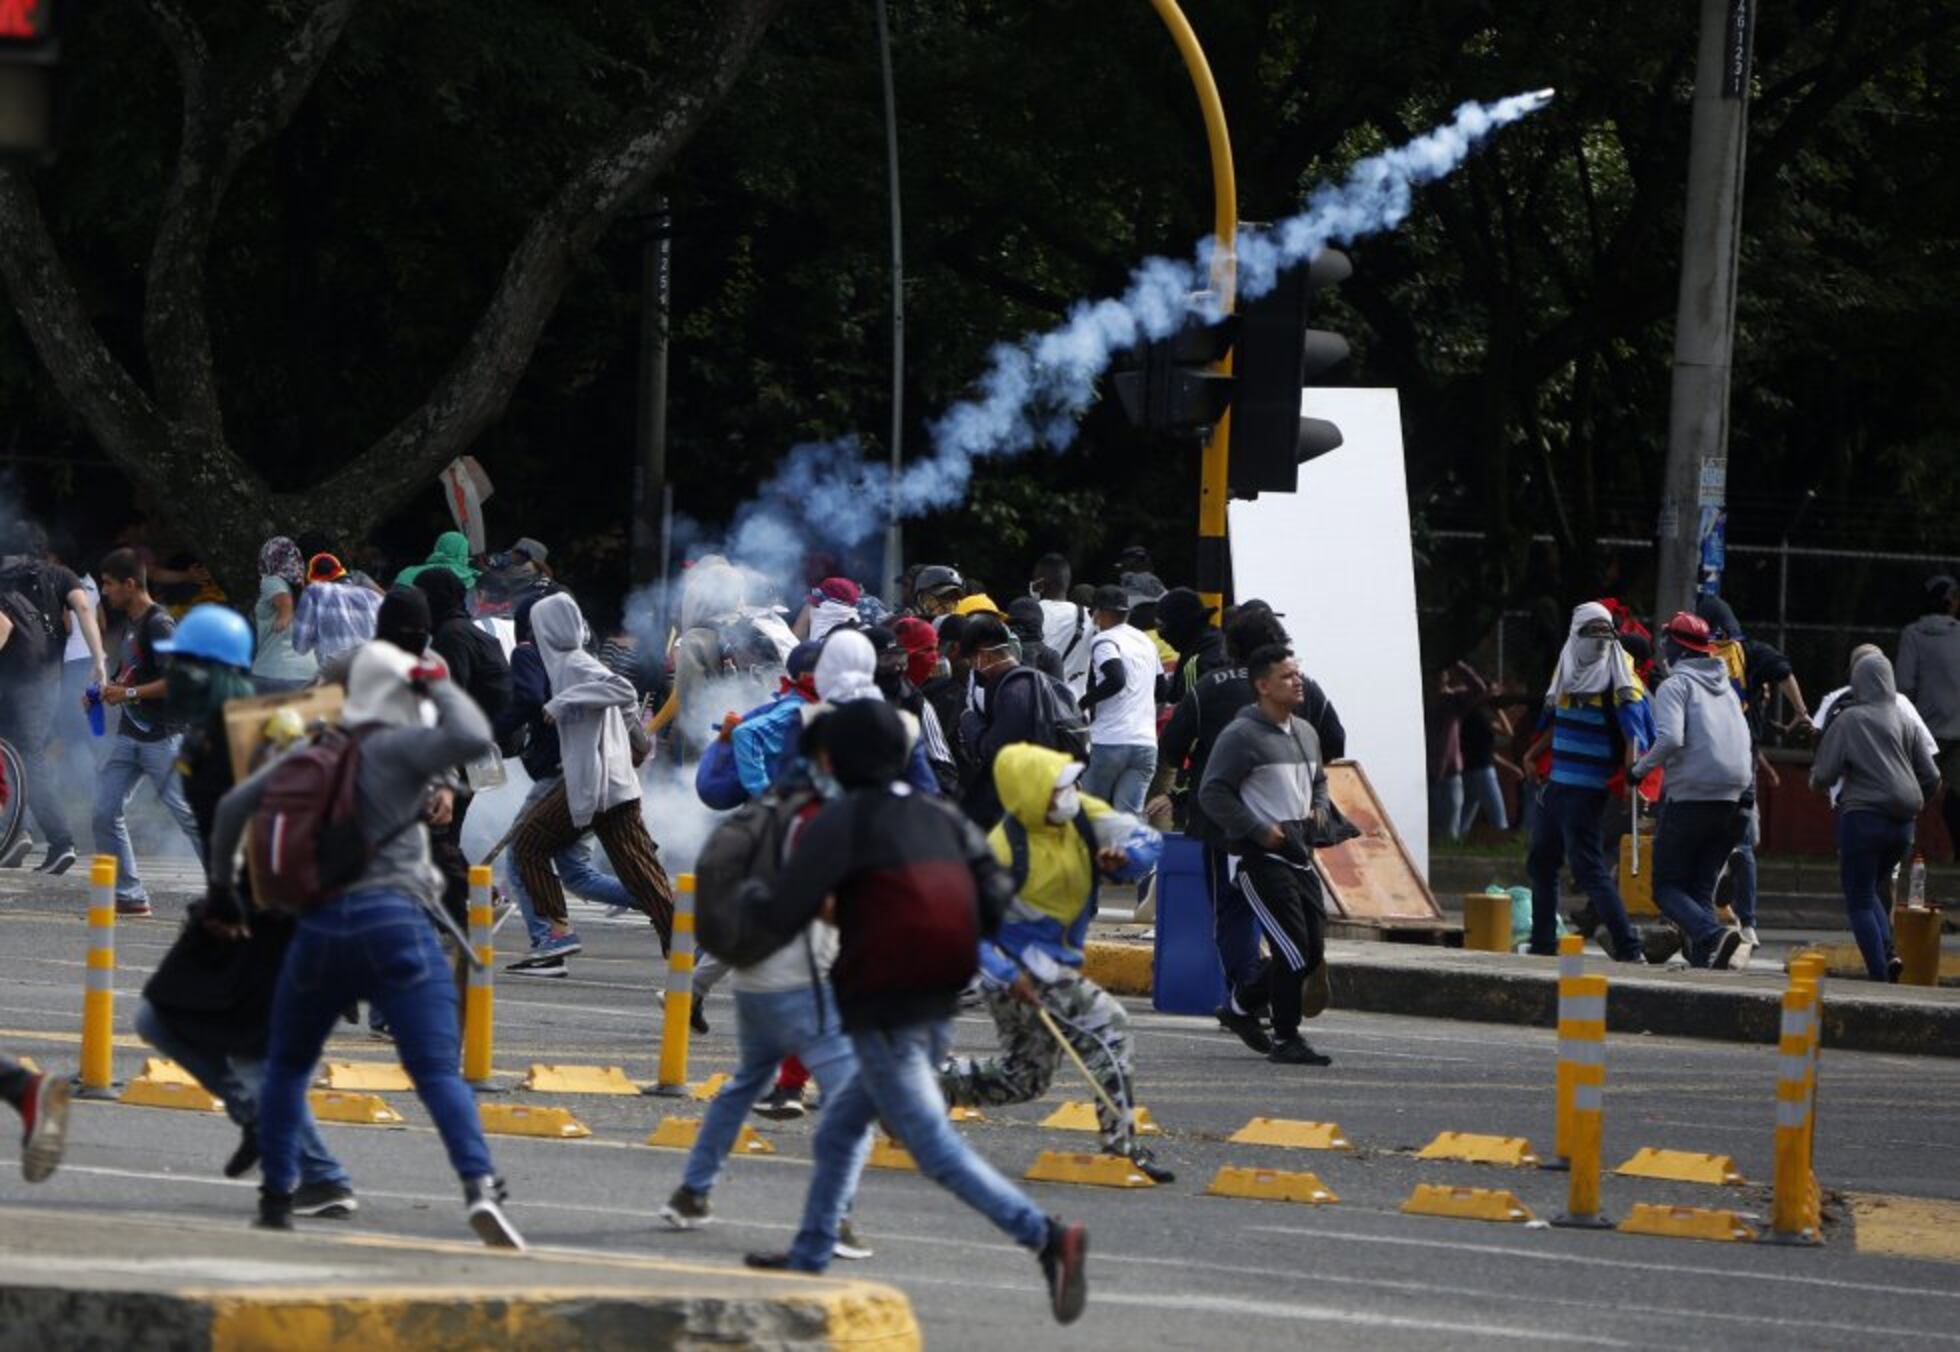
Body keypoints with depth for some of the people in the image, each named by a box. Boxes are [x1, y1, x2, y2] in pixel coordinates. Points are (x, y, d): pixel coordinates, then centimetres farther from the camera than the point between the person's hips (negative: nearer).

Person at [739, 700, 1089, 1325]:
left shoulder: (837, 823, -8)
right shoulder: (939, 817, 10)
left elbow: (780, 919, -10)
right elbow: (994, 903, 3)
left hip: (883, 1013, -8)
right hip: (938, 1010, 8)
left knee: (935, 1147, -10)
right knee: (841, 1128, 24)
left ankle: (1047, 1236, -26)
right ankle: (808, 1257, 33)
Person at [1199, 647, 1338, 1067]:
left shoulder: (1306, 733, 17)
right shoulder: (1241, 736, -10)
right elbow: (1212, 793, -13)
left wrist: (1320, 810, 10)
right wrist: (1259, 830, -17)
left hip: (1300, 855, 8)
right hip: (1262, 858, -8)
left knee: (1313, 949, 6)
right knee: (1294, 950, -13)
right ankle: (1286, 1040, -4)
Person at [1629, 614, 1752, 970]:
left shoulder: (1675, 685, -4)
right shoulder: (1726, 689, 20)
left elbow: (1669, 739, -18)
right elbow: (1746, 747, 20)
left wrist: (1640, 769, -3)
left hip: (1689, 798, -7)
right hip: (1732, 802, 7)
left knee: (1667, 887, 0)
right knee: (1702, 887, 10)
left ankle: (1713, 935, -26)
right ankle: (1703, 959, -8)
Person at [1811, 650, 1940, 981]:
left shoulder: (1848, 720, -6)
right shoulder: (1903, 722, 7)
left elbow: (1824, 776, -8)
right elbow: (1931, 777, 9)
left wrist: (1815, 777, 15)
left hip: (1862, 816, -5)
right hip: (1902, 825, 5)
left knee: (1859, 901, 4)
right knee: (1871, 891, 22)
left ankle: (1880, 973, -8)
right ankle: (1887, 951, -1)